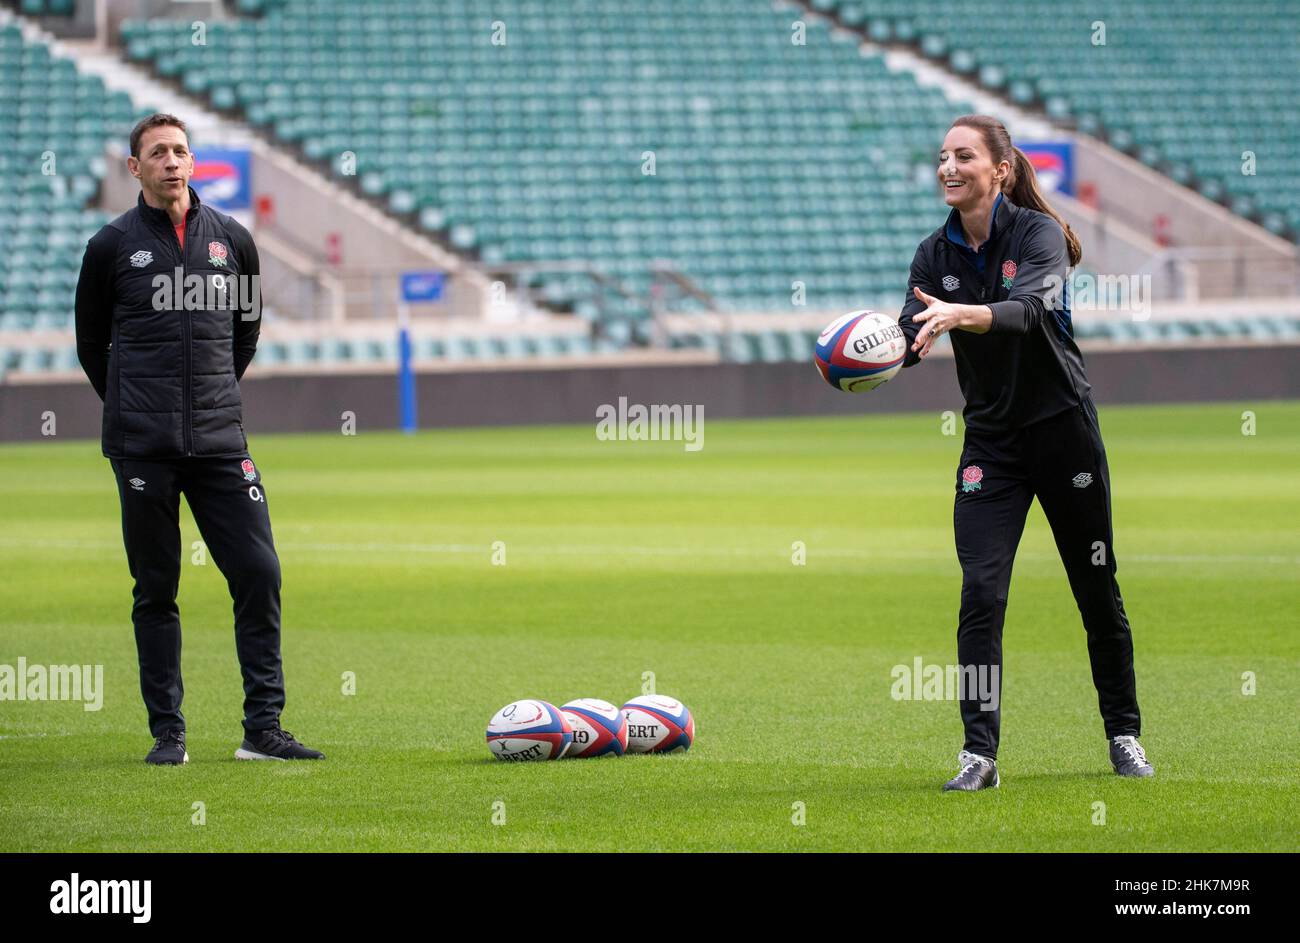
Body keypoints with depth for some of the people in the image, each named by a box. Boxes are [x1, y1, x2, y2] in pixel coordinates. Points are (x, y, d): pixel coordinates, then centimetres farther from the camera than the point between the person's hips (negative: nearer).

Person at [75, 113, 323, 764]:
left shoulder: (232, 240, 9)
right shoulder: (112, 246, 2)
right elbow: (91, 340, 13)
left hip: (219, 441, 2)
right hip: (142, 444, -2)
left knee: (259, 574, -5)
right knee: (155, 589, 1)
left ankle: (263, 728, -1)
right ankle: (167, 731, 7)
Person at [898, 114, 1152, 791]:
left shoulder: (1039, 234, -12)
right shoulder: (935, 254, 2)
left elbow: (1031, 308, -31)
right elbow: (912, 335, -10)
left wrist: (963, 315, -50)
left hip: (1063, 429, -3)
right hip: (990, 442, 3)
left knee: (1097, 589, 7)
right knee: (980, 593, -13)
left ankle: (1124, 734, 23)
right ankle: (979, 753, -13)